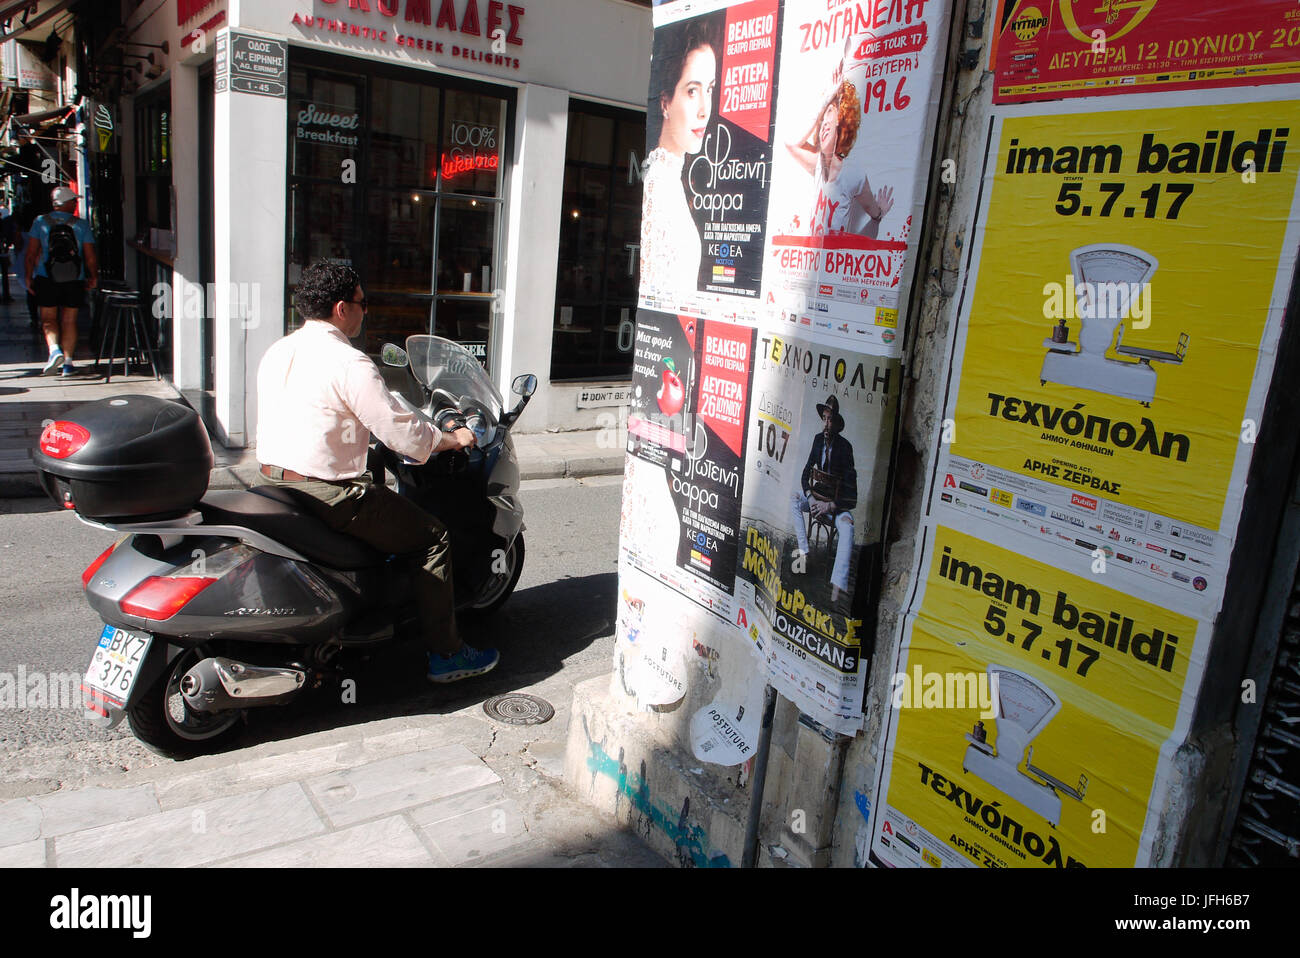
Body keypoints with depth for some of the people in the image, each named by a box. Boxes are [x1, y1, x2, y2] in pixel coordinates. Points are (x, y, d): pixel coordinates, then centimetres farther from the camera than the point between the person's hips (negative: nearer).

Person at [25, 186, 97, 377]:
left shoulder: (40, 222, -1)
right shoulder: (81, 225, -2)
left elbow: (31, 253, -1)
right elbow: (90, 257, -3)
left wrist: (28, 276, 8)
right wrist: (94, 278, 11)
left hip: (46, 279, 0)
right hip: (74, 281, 0)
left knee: (49, 319, 10)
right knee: (69, 321, 8)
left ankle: (54, 349, -14)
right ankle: (68, 362, 7)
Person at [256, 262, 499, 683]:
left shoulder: (277, 353, 11)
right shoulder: (349, 363, -16)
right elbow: (402, 432, -16)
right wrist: (452, 439, 1)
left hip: (272, 483, 10)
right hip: (326, 491, -9)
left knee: (381, 498, 32)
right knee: (431, 537, 1)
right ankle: (445, 654, 6)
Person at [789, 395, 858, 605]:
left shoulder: (845, 447, -17)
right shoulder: (818, 439, 0)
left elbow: (851, 495, -19)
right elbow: (805, 474, 5)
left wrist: (829, 506, -26)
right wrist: (810, 498, -12)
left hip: (837, 503, -6)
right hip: (817, 495, 7)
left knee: (847, 526, -34)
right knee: (794, 500, -18)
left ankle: (838, 586, -46)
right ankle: (804, 551, -17)